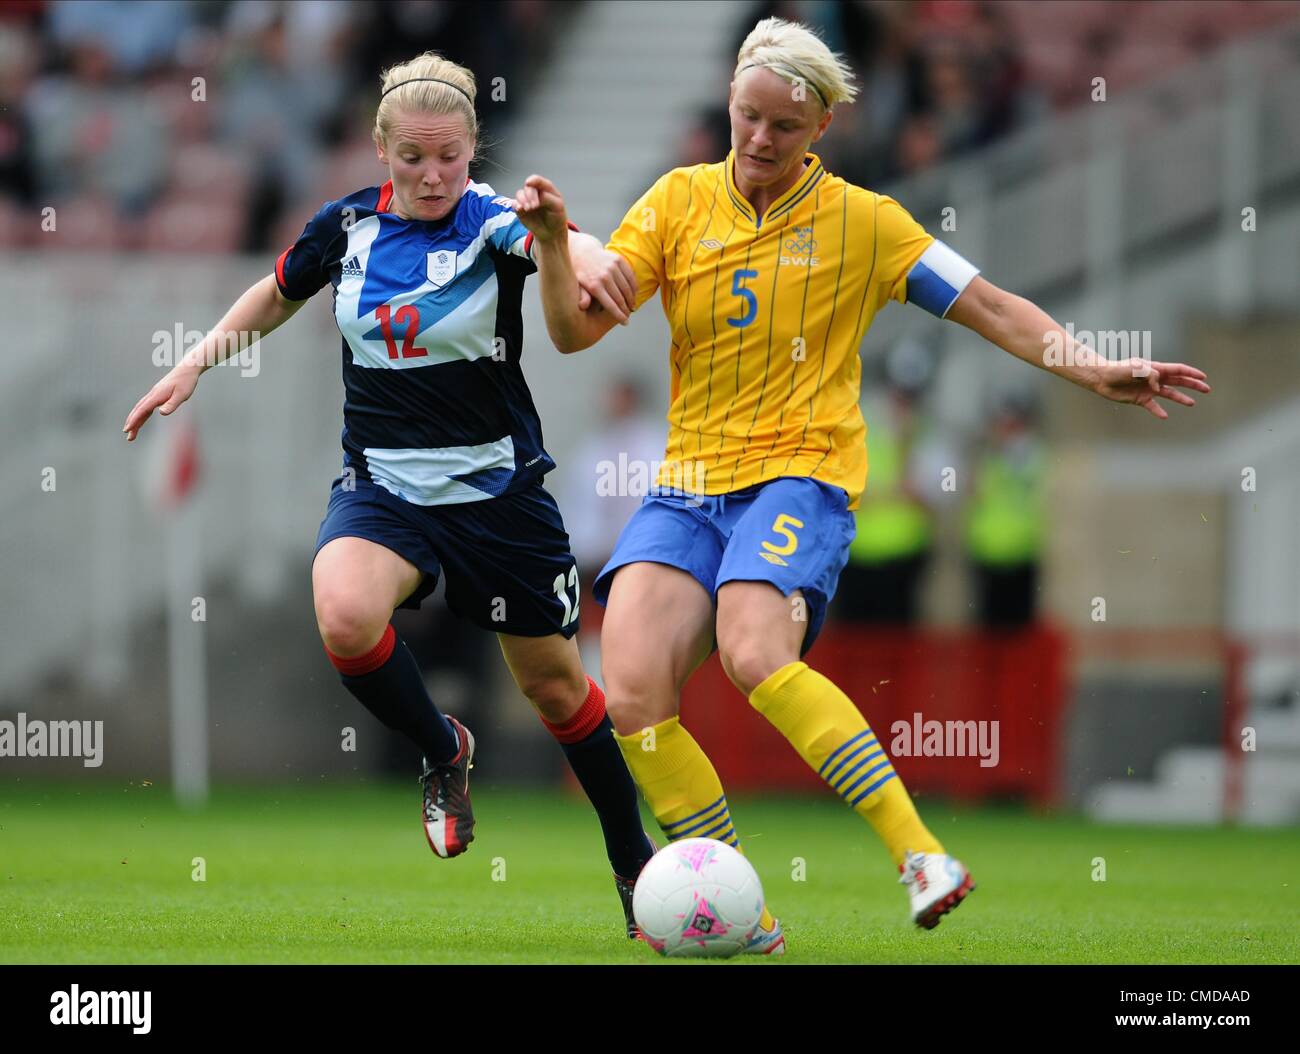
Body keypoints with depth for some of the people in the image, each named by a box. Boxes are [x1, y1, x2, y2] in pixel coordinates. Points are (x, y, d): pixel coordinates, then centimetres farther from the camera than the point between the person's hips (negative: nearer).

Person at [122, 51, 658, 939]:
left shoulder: (494, 225, -14)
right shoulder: (345, 227, -3)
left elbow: (569, 248, -37)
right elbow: (276, 297, 19)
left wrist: (583, 251, -60)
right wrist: (195, 363, 12)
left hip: (499, 489, -2)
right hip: (383, 486, 2)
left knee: (555, 685, 9)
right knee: (346, 618, -30)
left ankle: (636, 864, 31)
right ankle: (443, 751, -1)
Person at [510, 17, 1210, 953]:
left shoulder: (862, 223, 3)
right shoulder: (680, 201, 8)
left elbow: (989, 307, 8)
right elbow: (574, 329, 4)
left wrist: (1092, 370, -3)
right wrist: (551, 240, -14)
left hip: (802, 473, -3)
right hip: (691, 482, 3)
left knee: (754, 655, -33)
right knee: (632, 692, -19)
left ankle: (921, 854, -32)